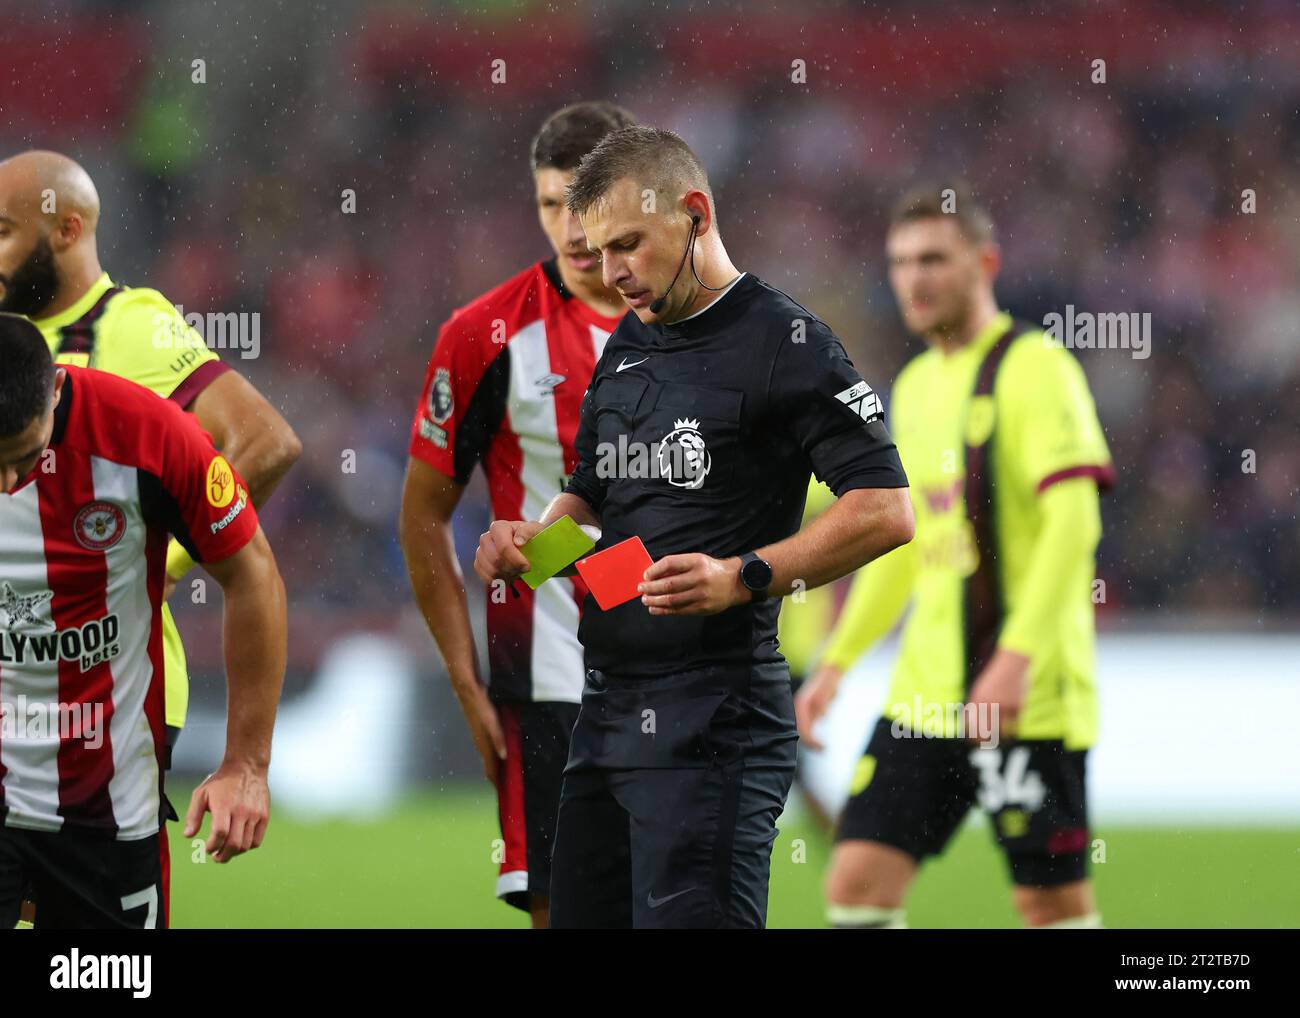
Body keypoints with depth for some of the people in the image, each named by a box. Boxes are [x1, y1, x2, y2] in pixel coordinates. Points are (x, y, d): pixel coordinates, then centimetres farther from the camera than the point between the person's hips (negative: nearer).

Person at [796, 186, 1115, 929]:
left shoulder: (1034, 367, -7)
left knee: (1054, 899, -3)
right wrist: (836, 663, 23)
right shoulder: (917, 385, 17)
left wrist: (1017, 658, -24)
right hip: (928, 693, 8)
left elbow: (1073, 524, -16)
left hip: (1029, 694, -7)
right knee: (860, 881, -3)